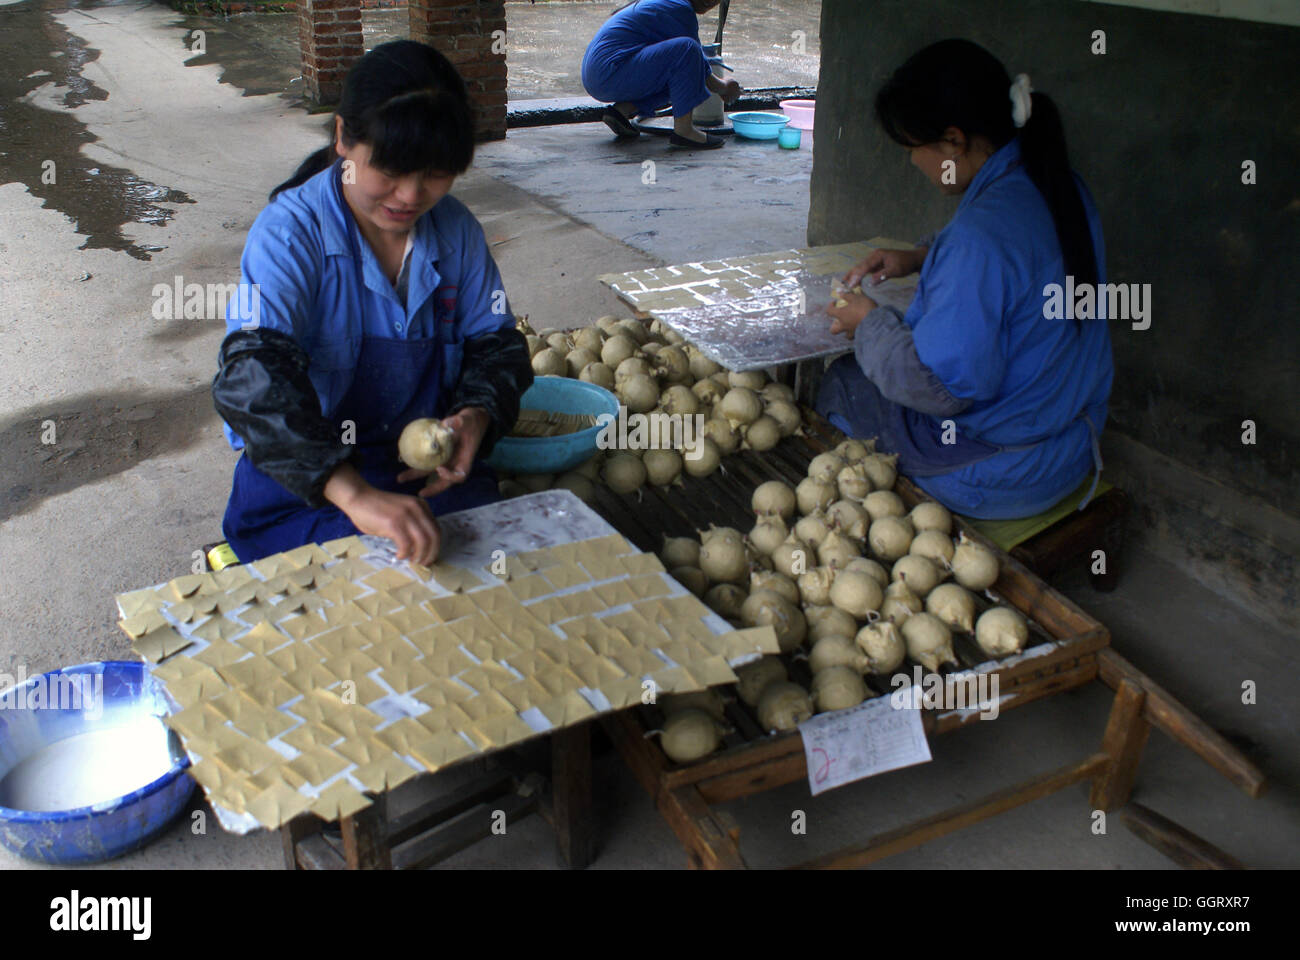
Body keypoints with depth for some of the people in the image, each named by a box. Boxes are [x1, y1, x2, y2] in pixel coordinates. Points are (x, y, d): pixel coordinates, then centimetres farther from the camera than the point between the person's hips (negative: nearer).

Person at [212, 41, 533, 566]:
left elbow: (495, 342, 11)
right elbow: (252, 376, -30)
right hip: (299, 489, -4)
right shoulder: (291, 232, -15)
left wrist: (478, 414, -15)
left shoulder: (457, 230, 2)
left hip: (432, 468, 5)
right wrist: (355, 494, -46)